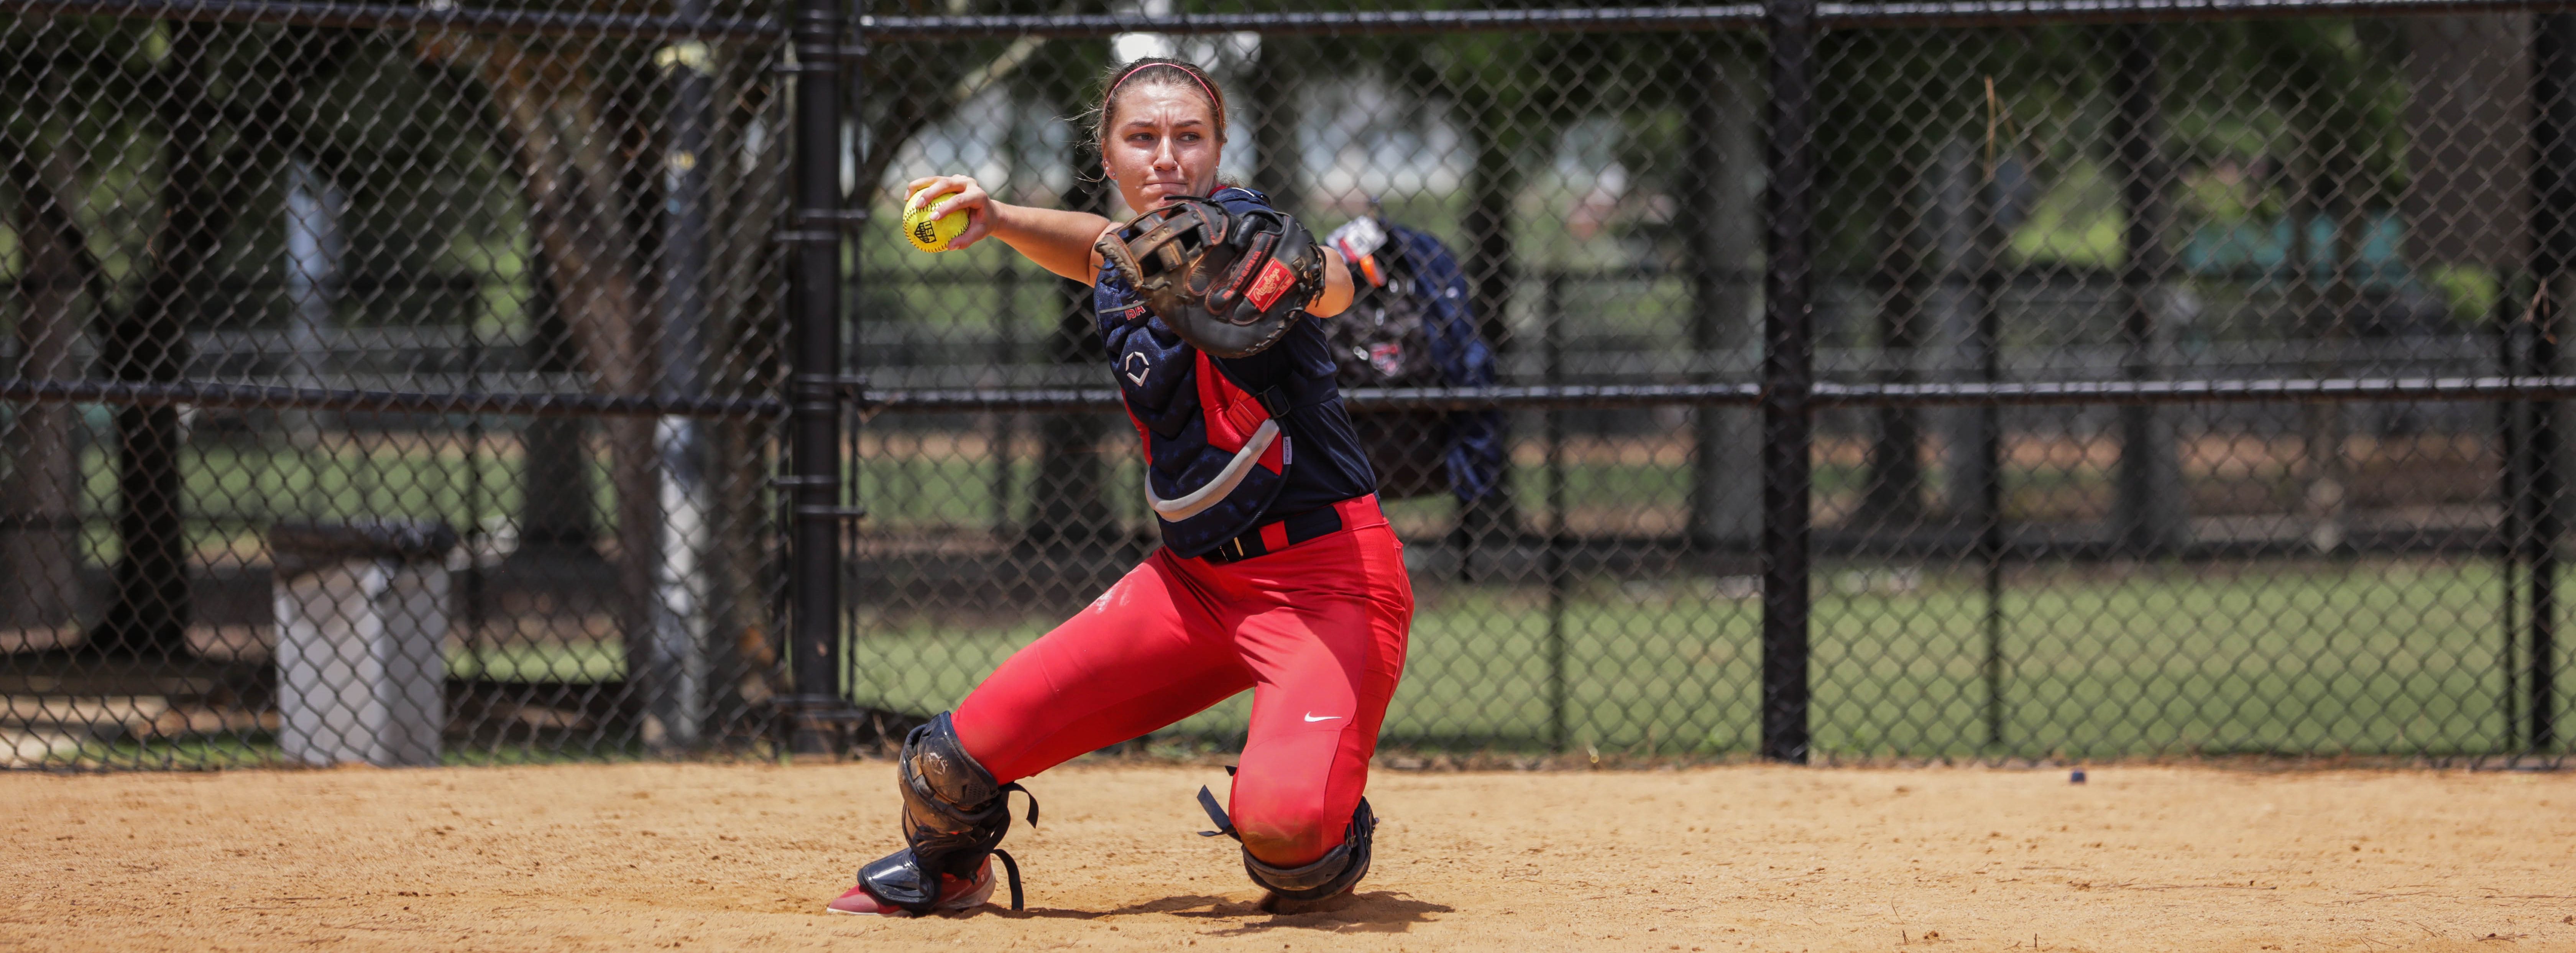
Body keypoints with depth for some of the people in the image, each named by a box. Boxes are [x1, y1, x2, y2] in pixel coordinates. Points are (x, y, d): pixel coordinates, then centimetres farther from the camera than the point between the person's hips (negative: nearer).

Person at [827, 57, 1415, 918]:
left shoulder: (1237, 224, -14)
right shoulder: (1123, 273, 8)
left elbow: (1328, 287, -37)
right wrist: (998, 220, 18)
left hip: (1327, 576, -7)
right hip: (1191, 579, 7)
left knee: (1284, 827, -31)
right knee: (963, 756, -3)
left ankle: (1324, 855, 8)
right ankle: (945, 870, 33)